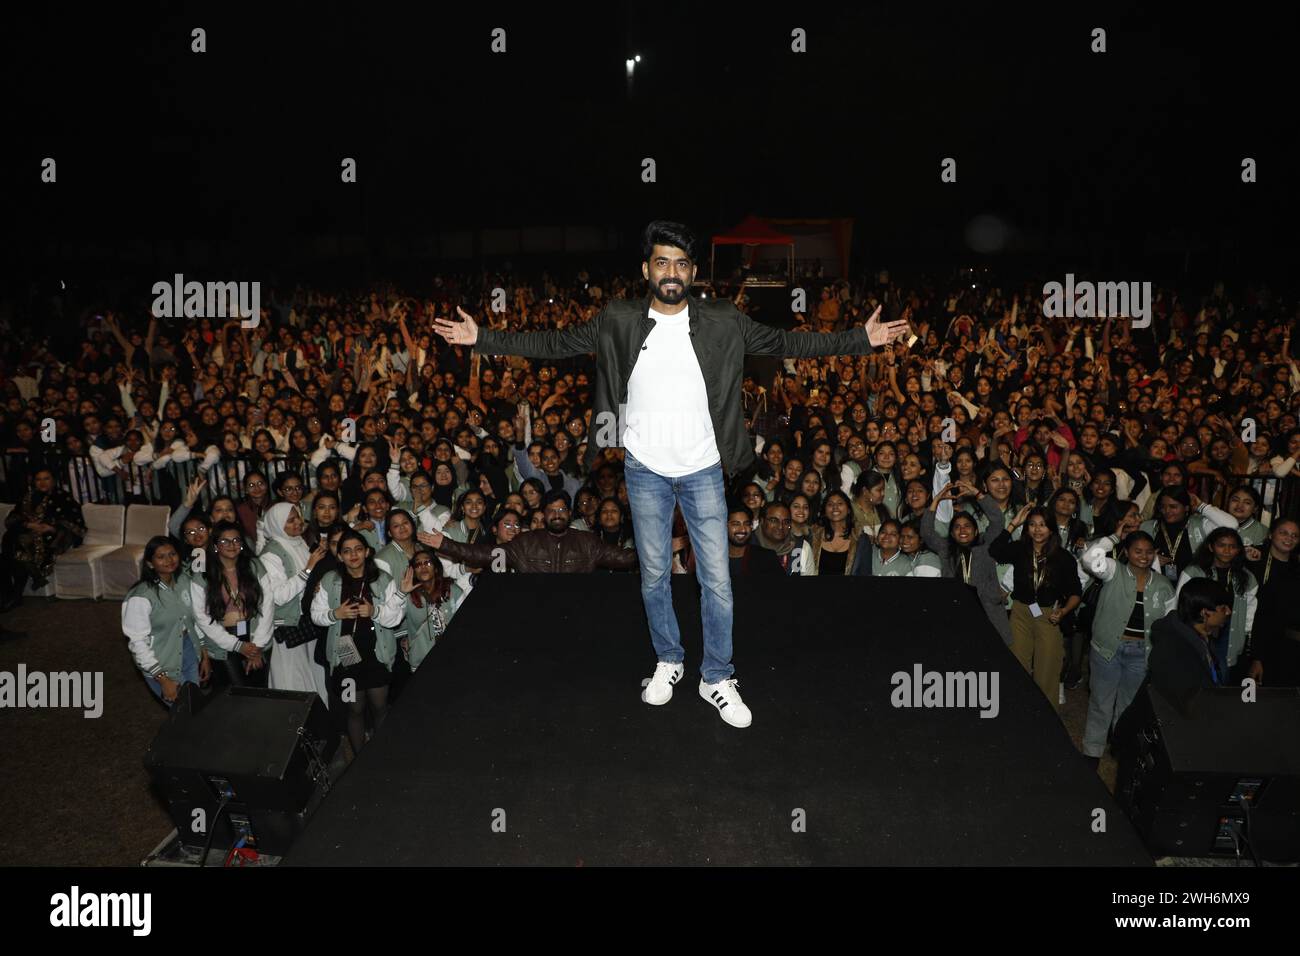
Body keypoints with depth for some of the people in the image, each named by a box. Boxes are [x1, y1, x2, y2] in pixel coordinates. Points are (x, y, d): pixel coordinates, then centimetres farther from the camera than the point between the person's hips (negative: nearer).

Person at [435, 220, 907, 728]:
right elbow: (555, 342, 0)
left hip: (703, 471, 0)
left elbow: (782, 343, 0)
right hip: (645, 471, 1)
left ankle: (717, 677, 20)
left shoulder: (723, 321, -3)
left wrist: (861, 339, -4)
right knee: (654, 575, 13)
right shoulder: (618, 321, -3)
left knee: (717, 580, 3)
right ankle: (668, 661, 34)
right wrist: (481, 337, -4)